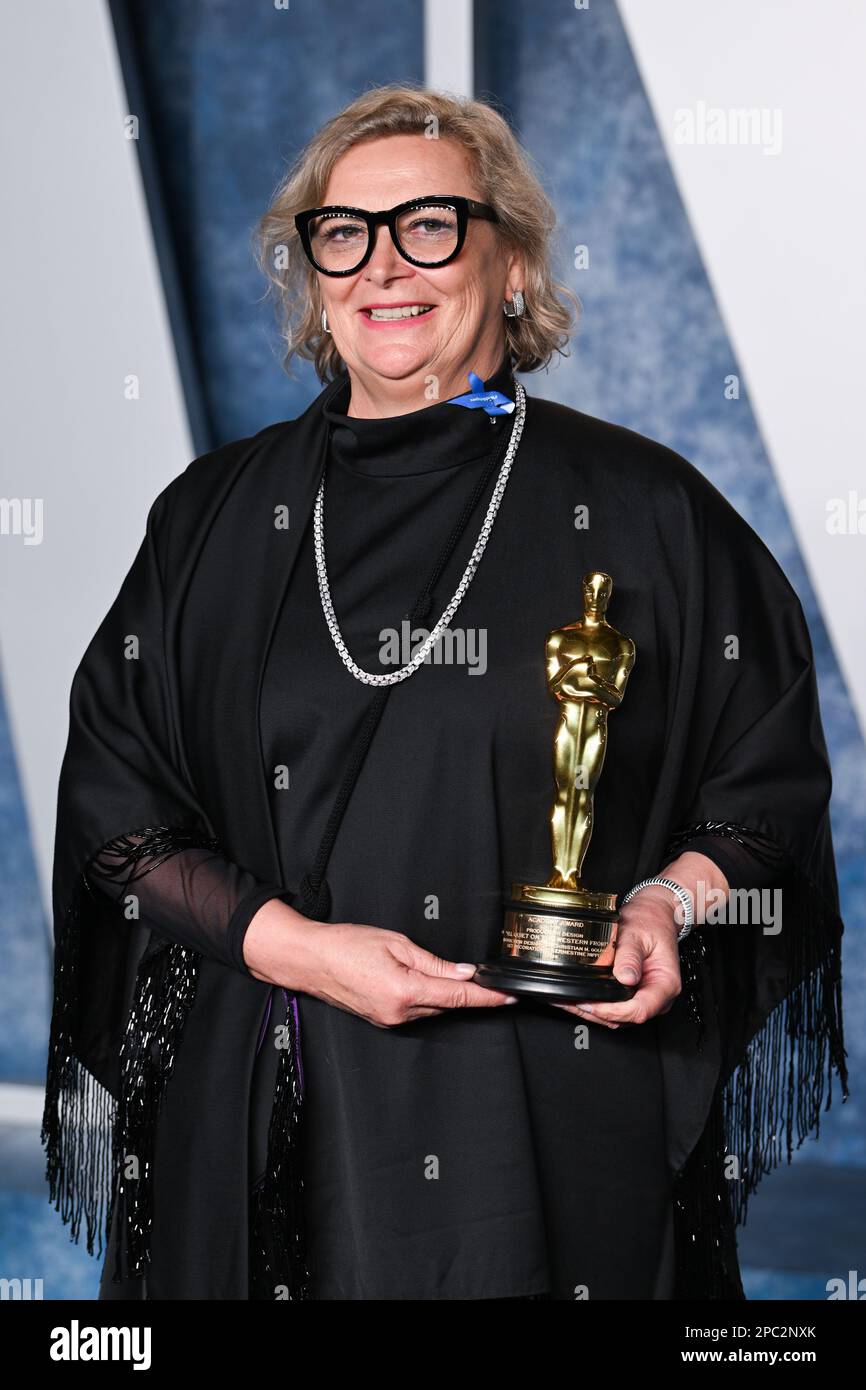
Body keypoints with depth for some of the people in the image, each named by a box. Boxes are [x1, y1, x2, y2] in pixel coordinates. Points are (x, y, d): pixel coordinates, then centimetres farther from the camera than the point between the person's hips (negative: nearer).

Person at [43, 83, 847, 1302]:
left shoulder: (641, 511, 0)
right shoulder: (216, 516, 6)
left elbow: (769, 780, 6)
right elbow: (112, 801, 4)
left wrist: (666, 904, -13)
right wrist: (286, 943, -11)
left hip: (562, 1122, -1)